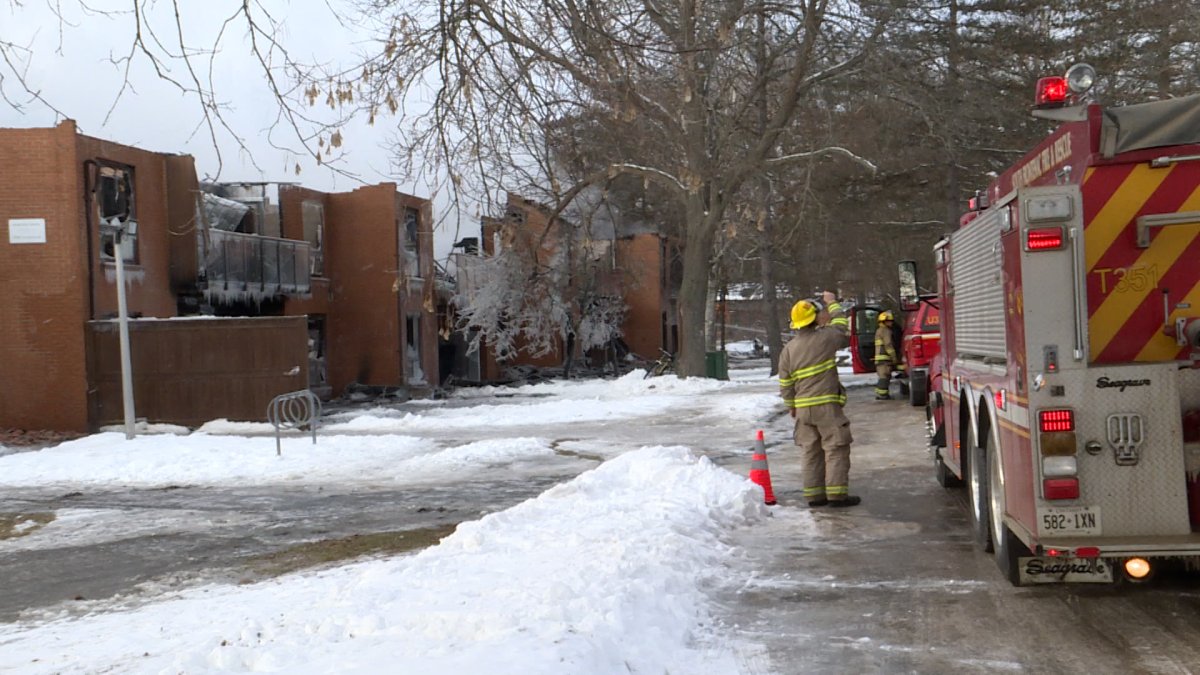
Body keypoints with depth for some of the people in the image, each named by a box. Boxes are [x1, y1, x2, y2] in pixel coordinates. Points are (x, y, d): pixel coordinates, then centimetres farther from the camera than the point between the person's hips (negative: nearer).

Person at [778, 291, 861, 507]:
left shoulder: (789, 348, 5)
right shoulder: (824, 337, -10)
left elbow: (785, 384, 8)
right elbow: (842, 327, 12)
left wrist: (792, 406, 20)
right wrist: (833, 303, 25)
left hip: (803, 408, 5)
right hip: (827, 404, -5)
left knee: (811, 451, 11)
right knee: (836, 449, -1)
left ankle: (814, 494, 12)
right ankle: (837, 493, -6)